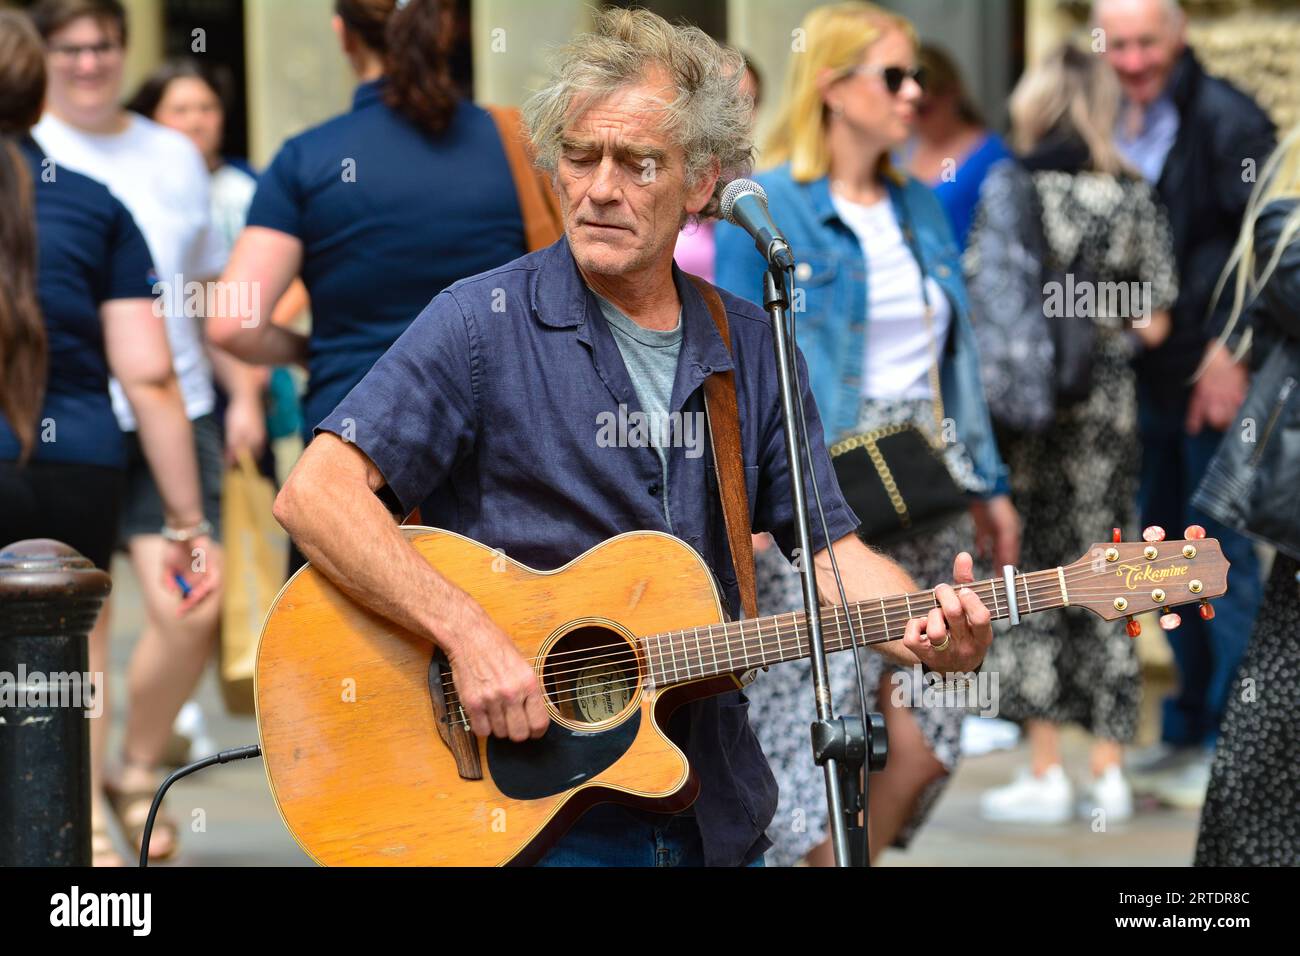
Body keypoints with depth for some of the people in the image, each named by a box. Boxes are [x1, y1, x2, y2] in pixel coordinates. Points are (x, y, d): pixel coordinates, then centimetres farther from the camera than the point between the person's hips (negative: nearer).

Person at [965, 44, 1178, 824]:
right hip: (1107, 402, 3)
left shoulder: (1010, 187, -6)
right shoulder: (1135, 196, 3)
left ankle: (1046, 773, 3)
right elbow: (1153, 321, 1)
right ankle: (1110, 773, 9)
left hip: (1024, 408, -3)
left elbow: (980, 299, -11)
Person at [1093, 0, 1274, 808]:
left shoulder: (1225, 120, -11)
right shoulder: (1119, 127, 11)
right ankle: (1190, 733, 22)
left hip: (1216, 378, -7)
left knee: (1223, 556, -4)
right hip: (1151, 378, 8)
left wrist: (1232, 355, -19)